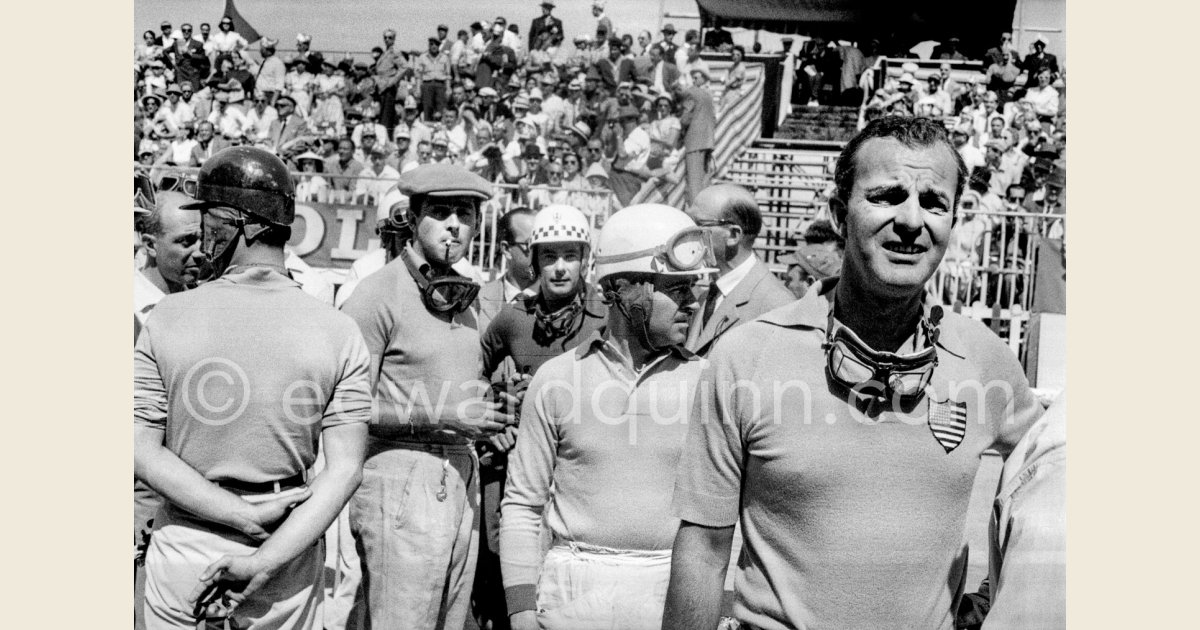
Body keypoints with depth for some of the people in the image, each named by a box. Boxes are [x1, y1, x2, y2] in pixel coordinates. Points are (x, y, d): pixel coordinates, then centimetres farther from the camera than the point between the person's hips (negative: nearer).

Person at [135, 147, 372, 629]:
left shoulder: (167, 317, -8)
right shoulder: (339, 332, -9)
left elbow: (142, 453, -9)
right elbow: (345, 470, -14)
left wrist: (248, 516, -13)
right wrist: (263, 562, -14)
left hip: (184, 545, 0)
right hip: (290, 549, 0)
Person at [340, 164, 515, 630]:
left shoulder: (461, 297, 14)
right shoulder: (379, 293, -10)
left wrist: (488, 412, 6)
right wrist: (441, 415, -16)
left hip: (461, 481, 8)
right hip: (402, 480, -7)